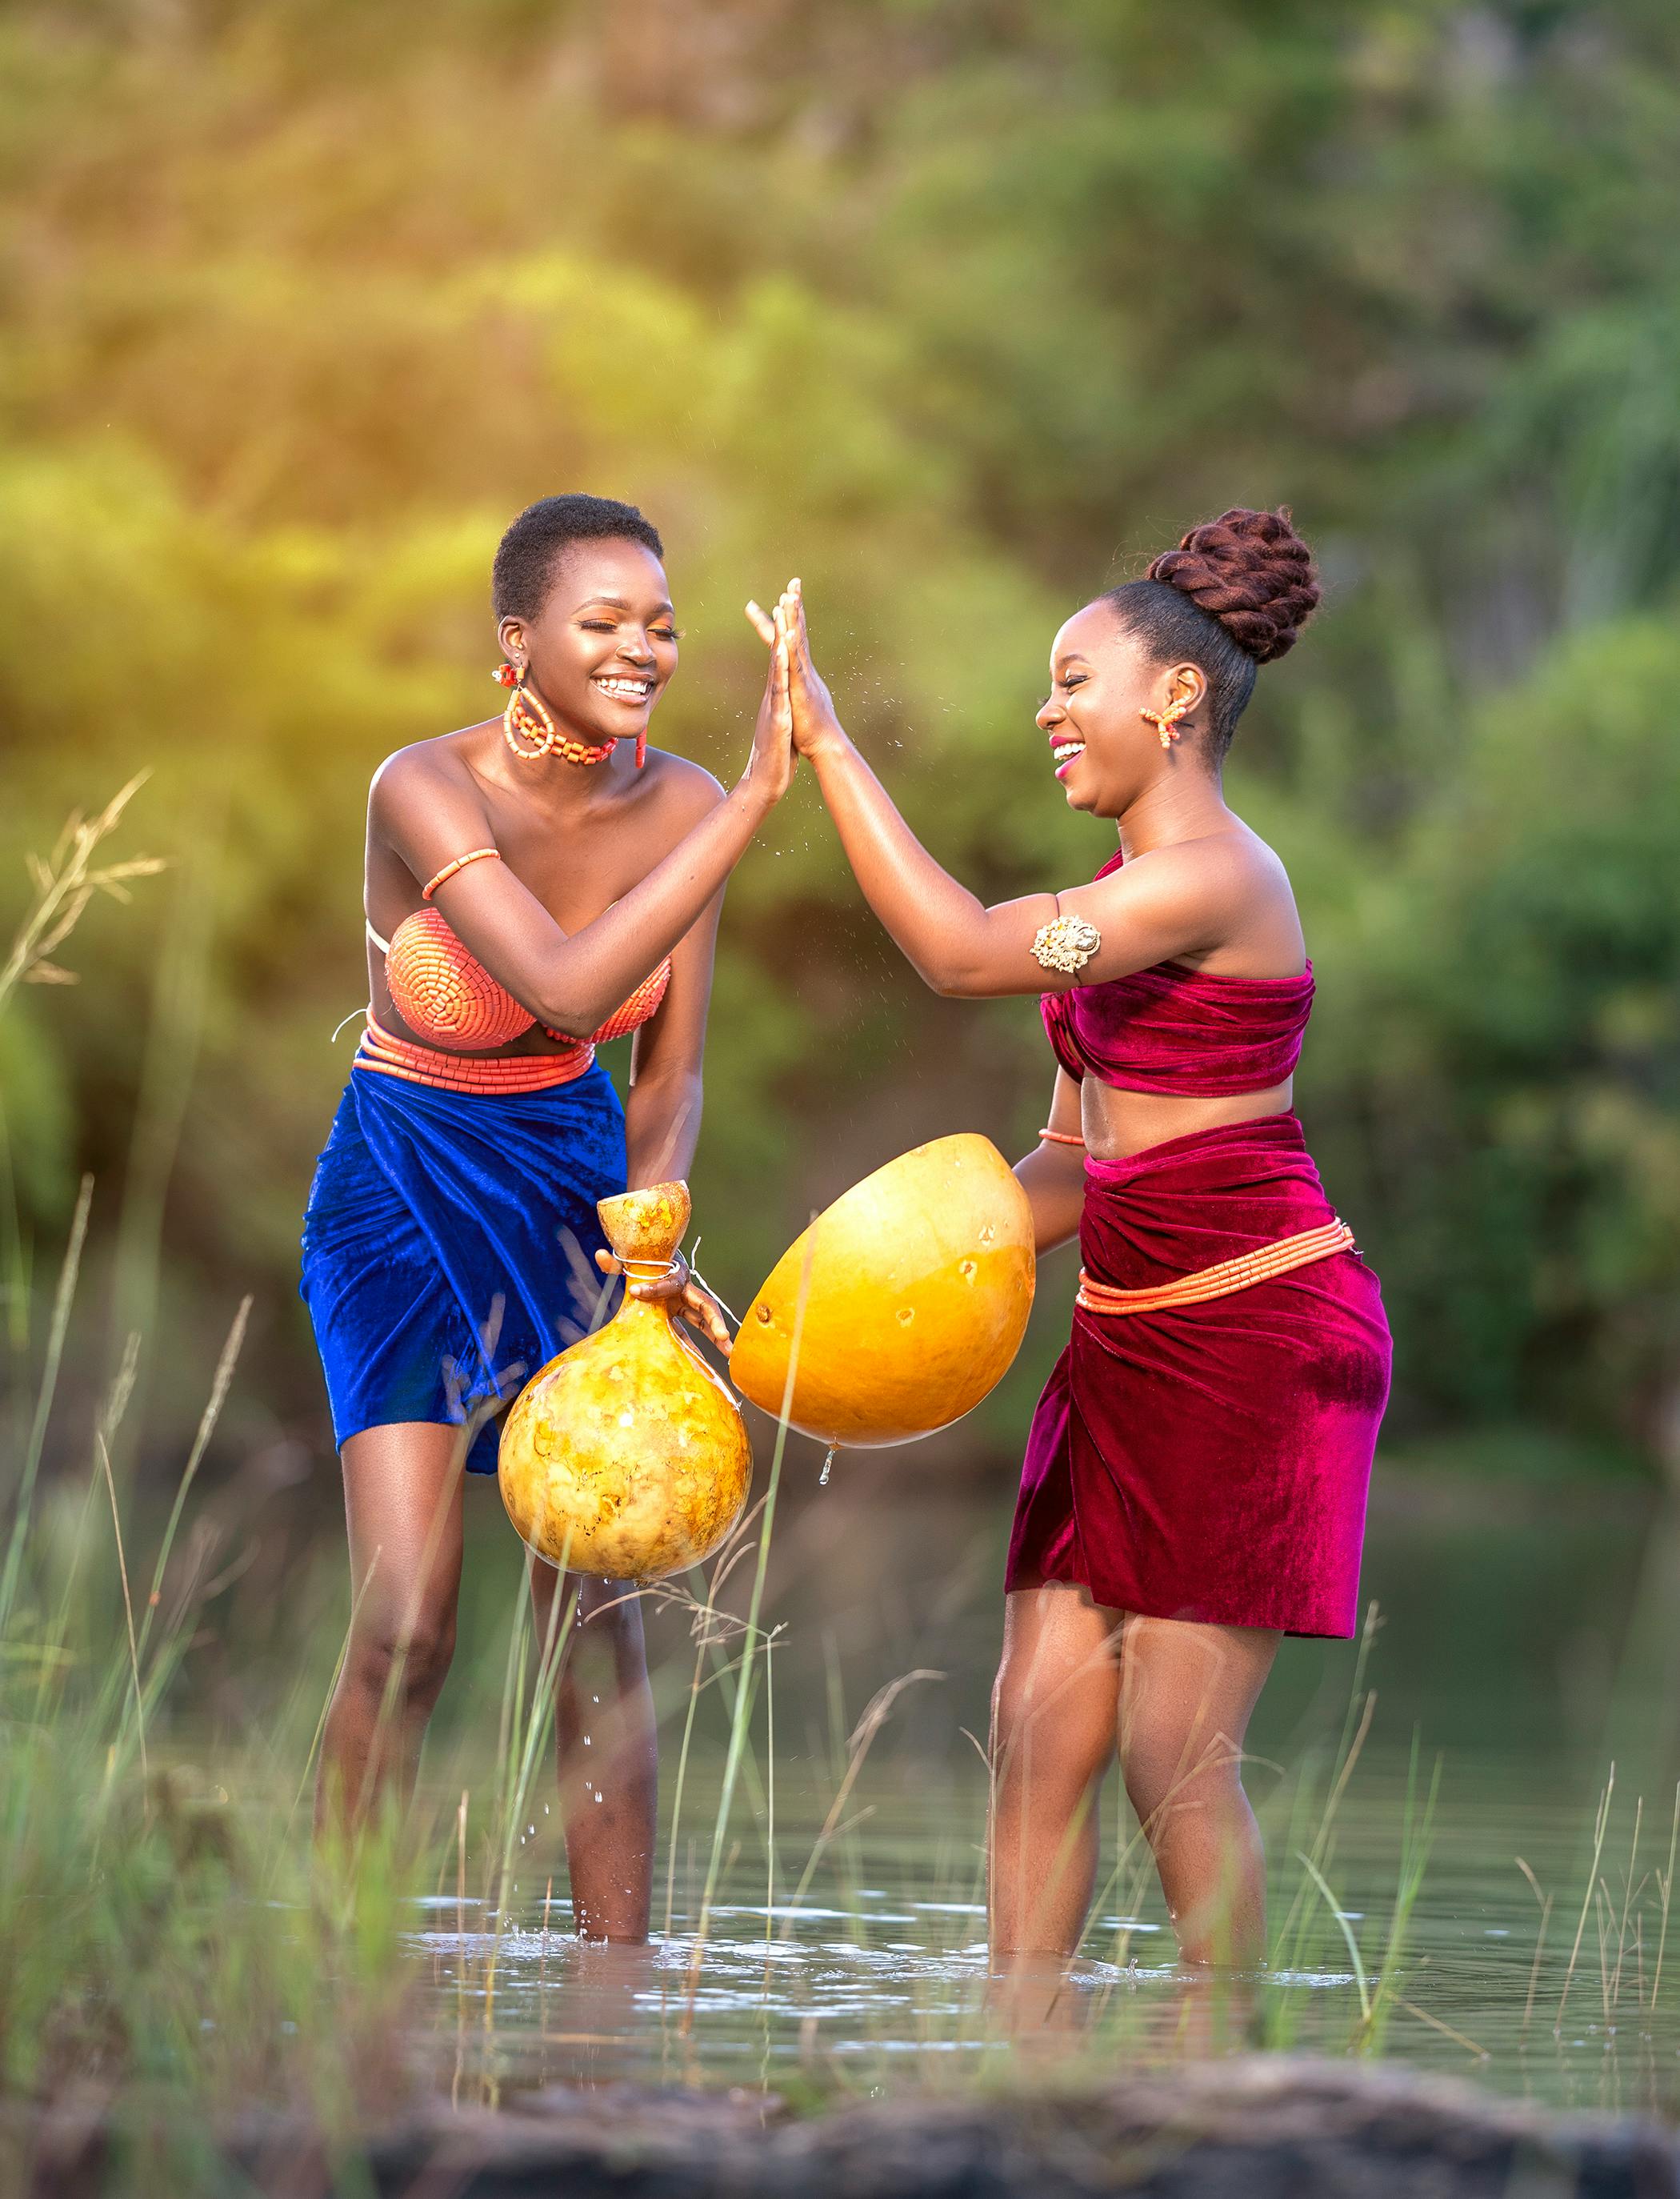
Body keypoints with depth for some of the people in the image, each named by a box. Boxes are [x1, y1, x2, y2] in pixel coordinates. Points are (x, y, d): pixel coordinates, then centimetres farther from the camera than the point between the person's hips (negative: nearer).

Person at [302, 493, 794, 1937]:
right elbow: (567, 986, -39)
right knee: (406, 1627, -14)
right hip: (402, 1205, -4)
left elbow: (668, 1080, -2)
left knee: (599, 1611, 2)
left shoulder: (677, 804, -10)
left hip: (573, 1186, 4)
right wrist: (756, 802, -40)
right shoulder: (424, 789, -25)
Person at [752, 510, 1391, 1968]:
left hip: (1258, 1339, -9)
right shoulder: (1123, 898, 14)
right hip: (1131, 1340, 9)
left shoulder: (1217, 880, -16)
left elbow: (961, 953, -27)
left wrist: (827, 741, -22)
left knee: (1174, 1753, -8)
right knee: (1039, 1730, 3)